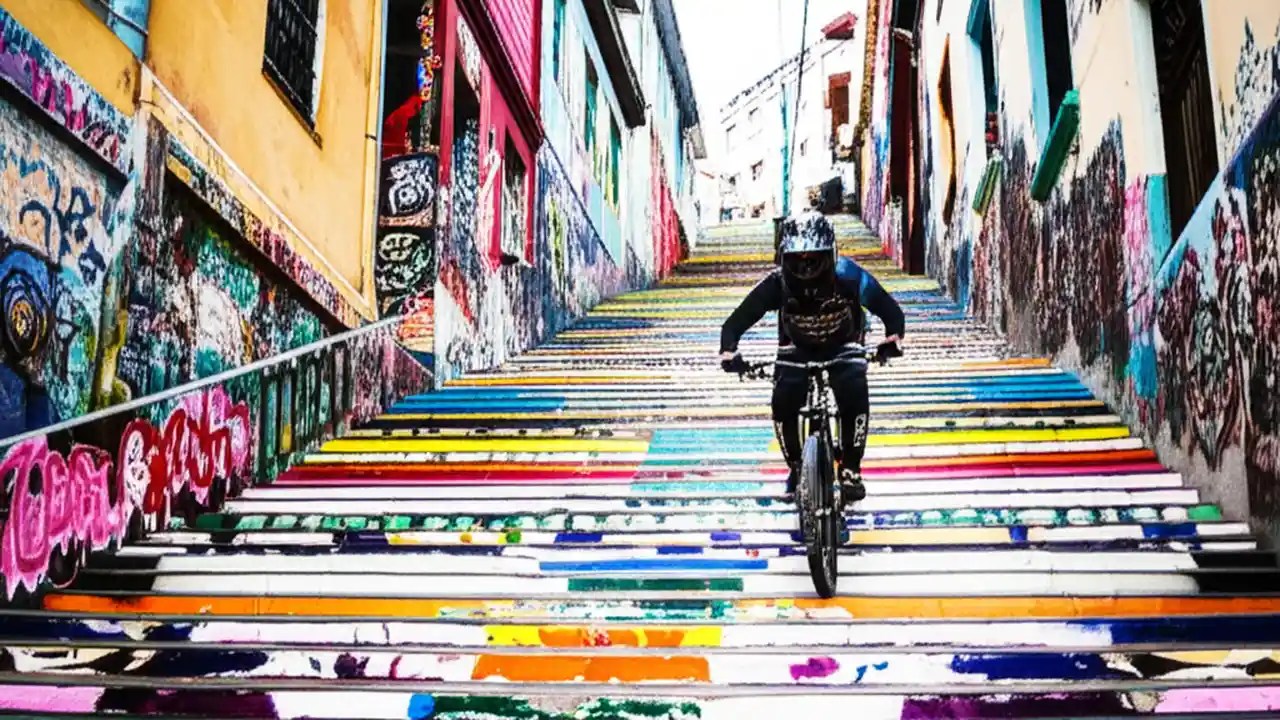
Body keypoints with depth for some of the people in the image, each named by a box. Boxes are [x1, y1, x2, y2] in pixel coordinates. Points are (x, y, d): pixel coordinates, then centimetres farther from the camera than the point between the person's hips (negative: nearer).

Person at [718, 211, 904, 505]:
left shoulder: (848, 276, -30)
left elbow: (890, 309, -23)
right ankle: (796, 468, 0)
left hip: (843, 346, -1)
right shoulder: (777, 283, -28)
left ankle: (850, 469, -7)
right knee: (783, 403, -23)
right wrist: (729, 352, -45)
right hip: (797, 349, 1)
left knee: (855, 398, -27)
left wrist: (893, 338, -43)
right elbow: (735, 323, -25)